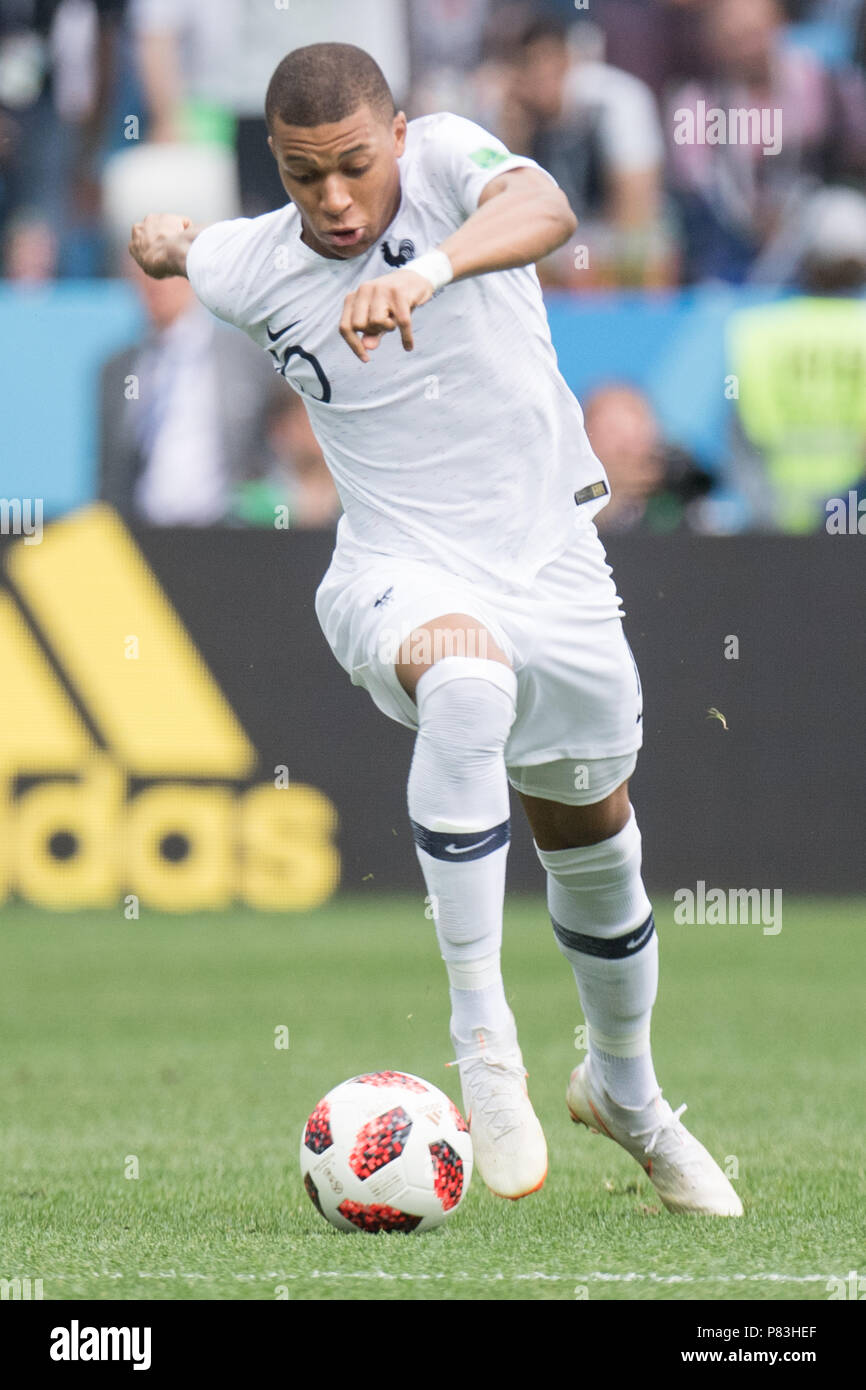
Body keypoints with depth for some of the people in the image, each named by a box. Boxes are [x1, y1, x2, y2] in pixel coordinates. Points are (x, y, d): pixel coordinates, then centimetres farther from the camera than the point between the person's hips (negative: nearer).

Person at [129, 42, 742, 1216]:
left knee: (597, 853, 17)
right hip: (399, 578, -2)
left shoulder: (445, 159, -13)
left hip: (552, 566, 2)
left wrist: (428, 271, -53)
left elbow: (544, 209, -39)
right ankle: (481, 1034, -34)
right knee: (464, 678, -38)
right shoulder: (246, 269, -7)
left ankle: (626, 1093, 46)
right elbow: (174, 238, 20)